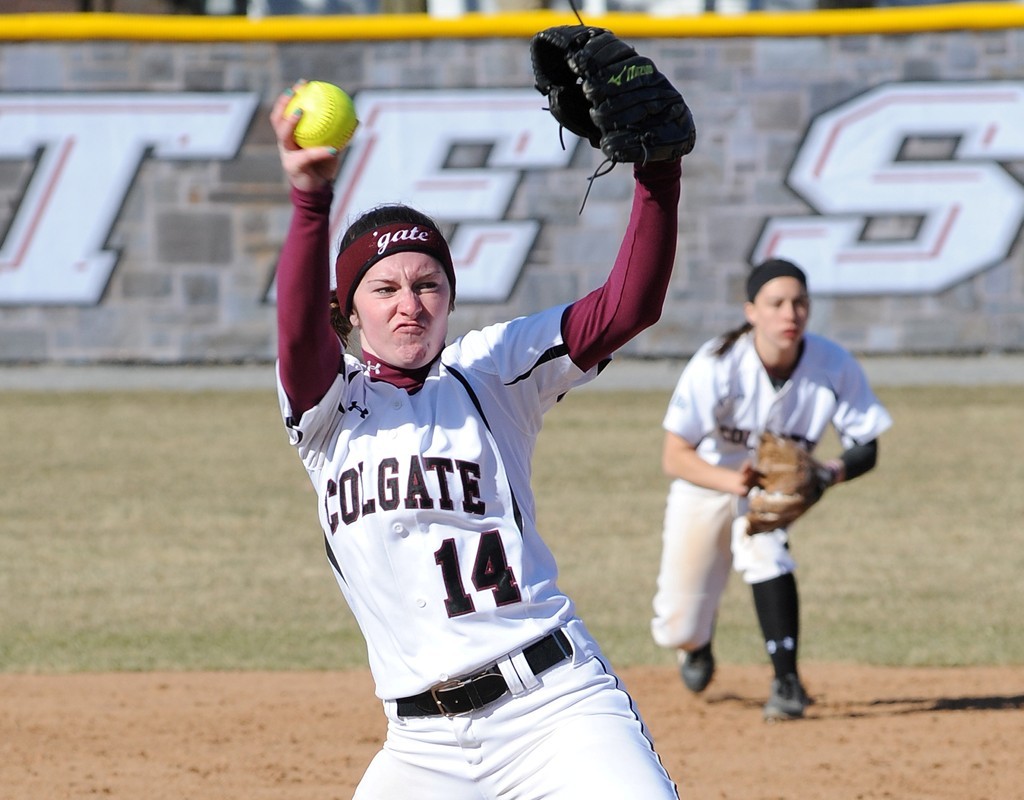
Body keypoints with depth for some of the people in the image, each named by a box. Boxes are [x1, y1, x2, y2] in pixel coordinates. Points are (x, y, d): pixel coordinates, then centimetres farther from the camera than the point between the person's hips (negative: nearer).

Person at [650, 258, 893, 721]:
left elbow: (866, 448, -17)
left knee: (764, 550, -34)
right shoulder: (717, 365, -32)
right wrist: (732, 481, -50)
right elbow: (674, 457, -32)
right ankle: (697, 642, 44)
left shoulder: (834, 366, -25)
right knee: (677, 631, 4)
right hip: (704, 482, -1)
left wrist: (829, 474, -40)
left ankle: (787, 682, -24)